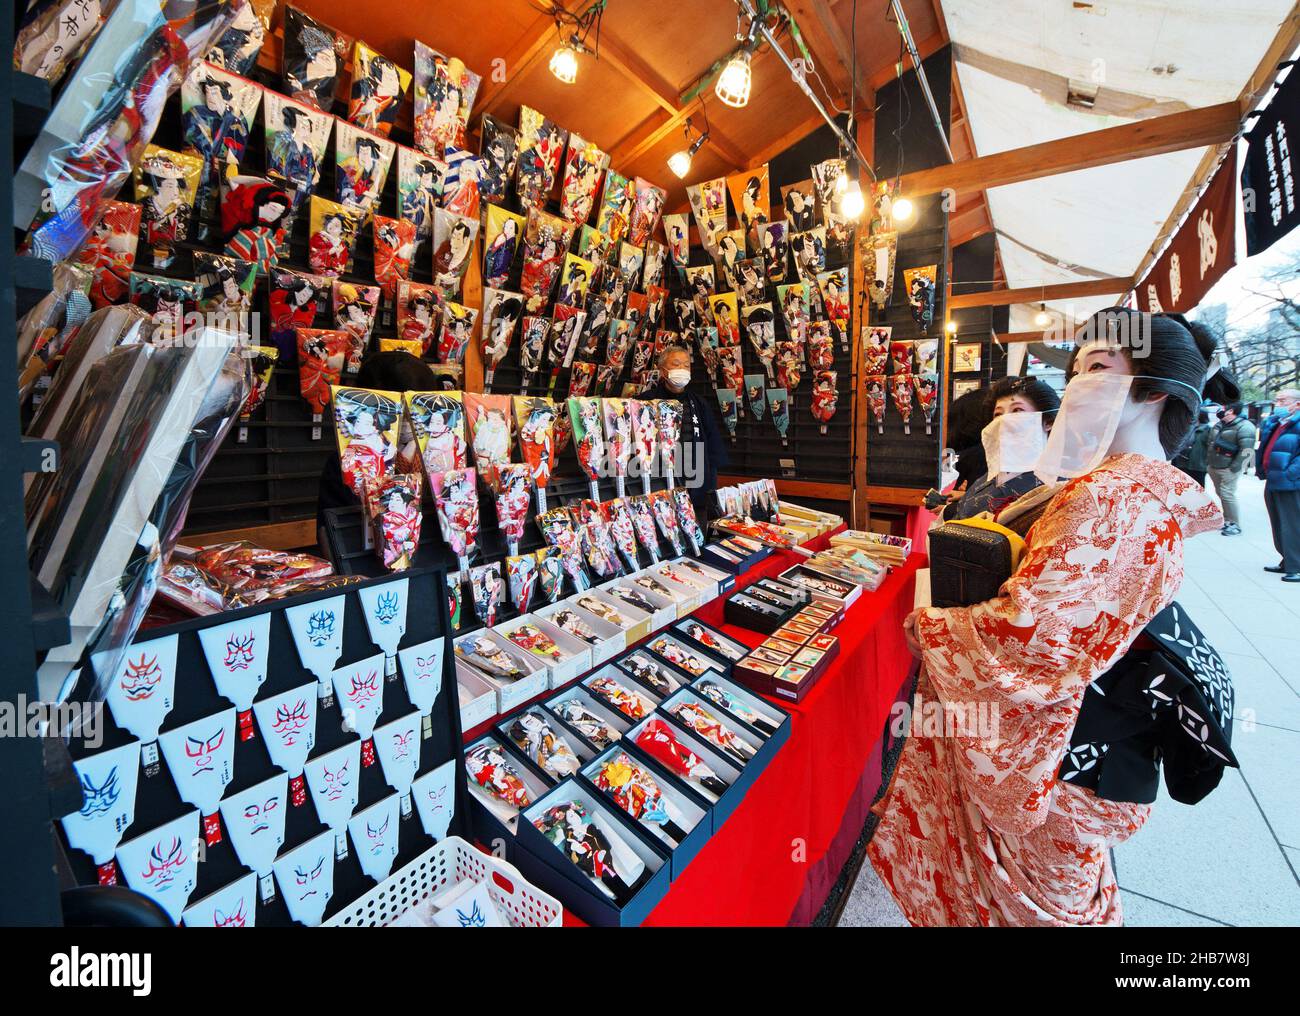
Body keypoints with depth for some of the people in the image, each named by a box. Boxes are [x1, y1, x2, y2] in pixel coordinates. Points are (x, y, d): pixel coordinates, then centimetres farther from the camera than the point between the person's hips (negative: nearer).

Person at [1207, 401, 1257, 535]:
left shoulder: (1244, 426, -13)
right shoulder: (1219, 425, 11)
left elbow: (1247, 449, -18)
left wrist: (1235, 467, -20)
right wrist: (1210, 463, 19)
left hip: (1228, 469, -8)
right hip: (1214, 467, 8)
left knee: (1227, 495, -8)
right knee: (1220, 494, 14)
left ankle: (1235, 525, 1)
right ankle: (1227, 520, 24)